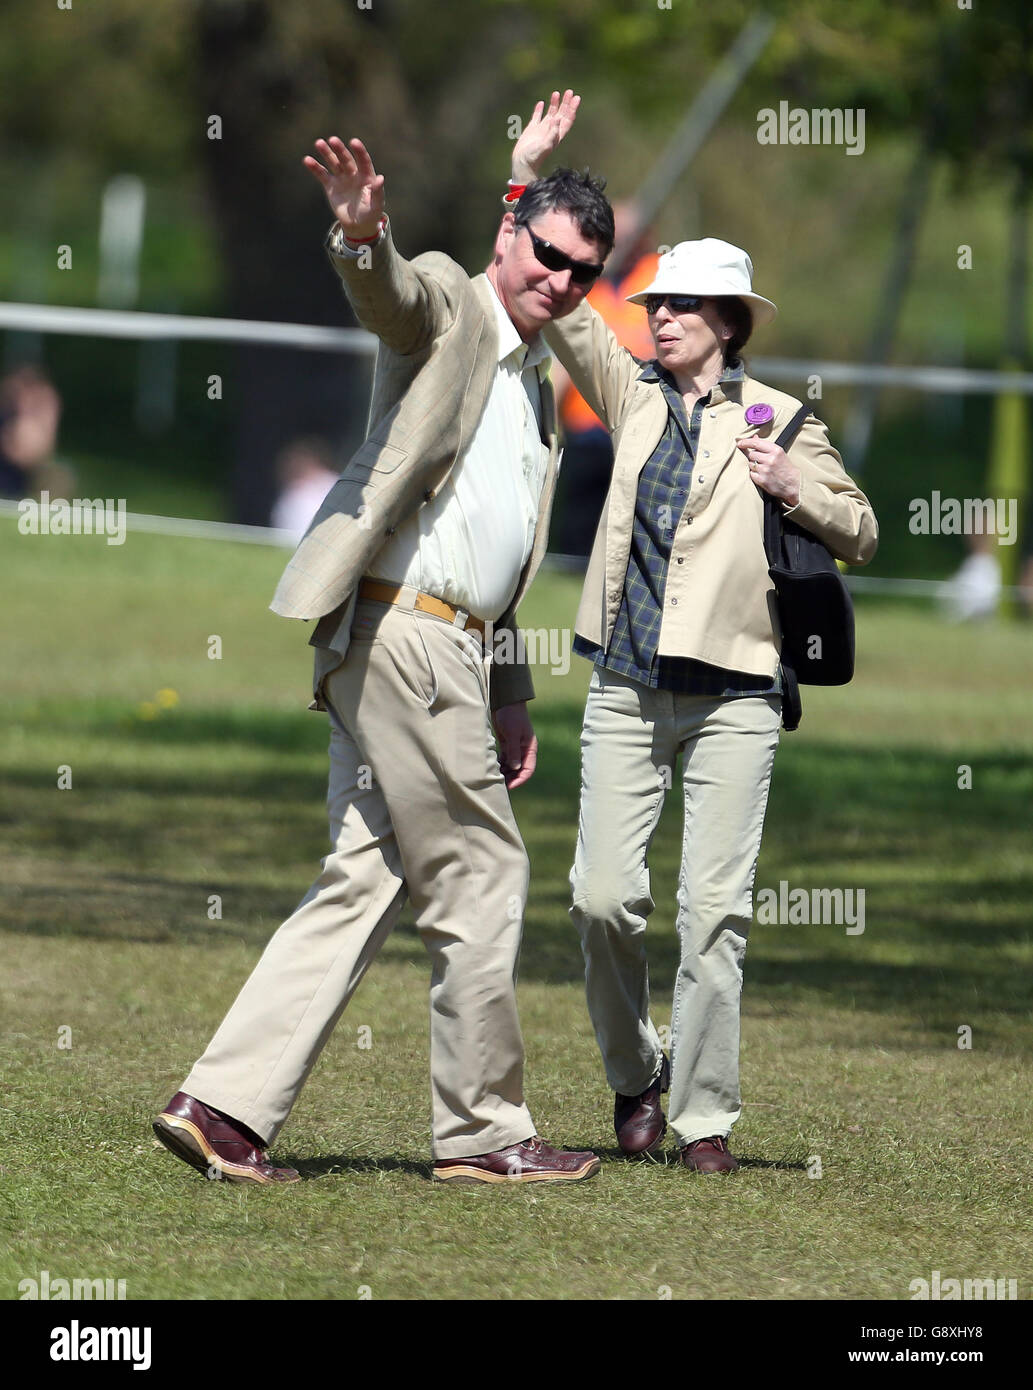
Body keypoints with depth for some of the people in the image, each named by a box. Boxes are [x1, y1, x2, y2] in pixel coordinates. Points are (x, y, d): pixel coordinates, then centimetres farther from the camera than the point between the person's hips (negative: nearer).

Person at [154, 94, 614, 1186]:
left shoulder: (536, 388, 25)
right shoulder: (447, 304, 0)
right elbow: (390, 292, -25)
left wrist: (510, 695, 26)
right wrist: (363, 232, -47)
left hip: (448, 645, 9)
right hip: (398, 631, -9)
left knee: (362, 887, 5)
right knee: (480, 874, -5)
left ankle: (223, 1105, 3)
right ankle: (482, 1130, 4)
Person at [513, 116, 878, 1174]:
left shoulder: (779, 420, 5)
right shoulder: (633, 396, 12)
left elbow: (861, 537, 10)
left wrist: (793, 488, -8)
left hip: (731, 697, -2)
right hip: (627, 690, 2)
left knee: (714, 909, -6)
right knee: (602, 897, -7)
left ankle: (703, 1116, 1)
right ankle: (634, 1075, 17)